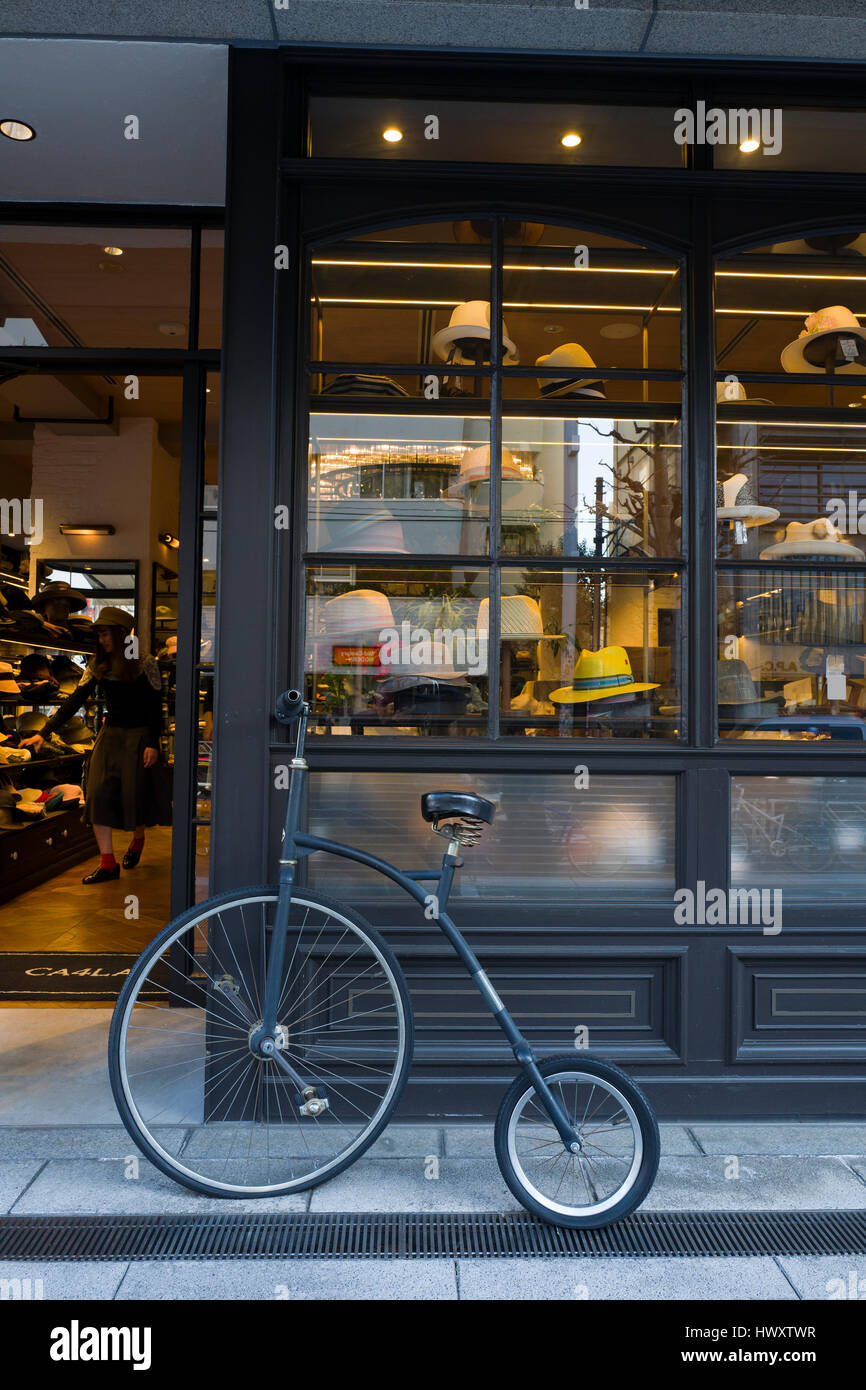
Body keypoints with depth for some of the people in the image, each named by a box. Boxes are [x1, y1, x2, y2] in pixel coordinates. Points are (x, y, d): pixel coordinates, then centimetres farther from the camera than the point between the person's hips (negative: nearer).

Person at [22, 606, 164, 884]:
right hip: (110, 733, 4)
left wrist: (152, 744, -13)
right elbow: (76, 699, 3)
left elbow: (156, 705, -6)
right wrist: (45, 732, -4)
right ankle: (108, 863, -7)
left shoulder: (145, 664, -7)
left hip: (138, 735, -4)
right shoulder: (98, 664, 6)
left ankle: (138, 841, 30)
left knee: (134, 794, -3)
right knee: (98, 794, -9)